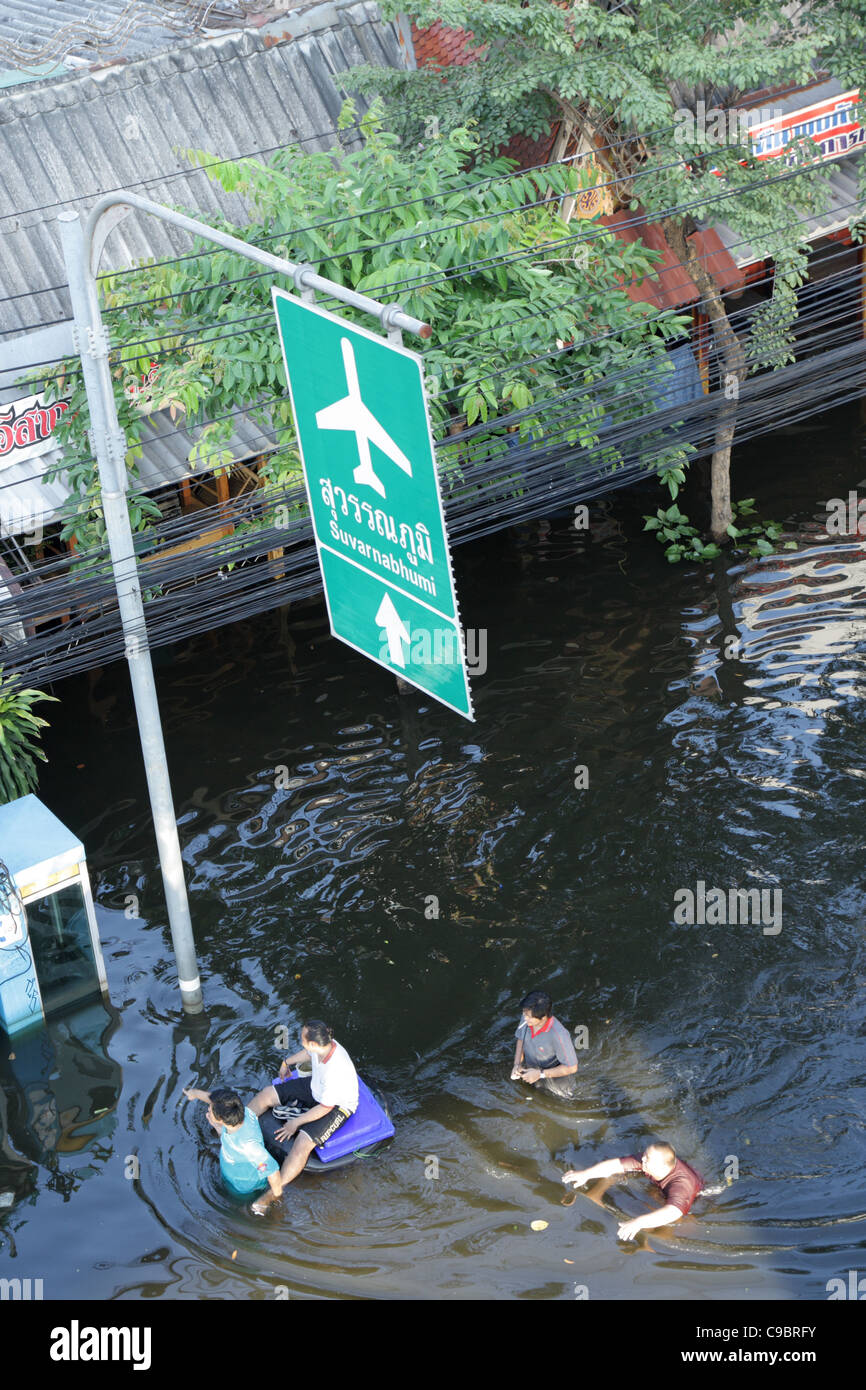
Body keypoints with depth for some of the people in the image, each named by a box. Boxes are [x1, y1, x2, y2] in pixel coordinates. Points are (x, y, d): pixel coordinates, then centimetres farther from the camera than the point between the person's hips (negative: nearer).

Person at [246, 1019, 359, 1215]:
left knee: (302, 1143, -26)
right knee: (267, 1094, 7)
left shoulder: (336, 1070, -41)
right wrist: (287, 1062, 24)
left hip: (337, 1106, -8)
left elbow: (325, 1108, -27)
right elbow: (308, 1053, 9)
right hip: (315, 1087, 8)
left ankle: (272, 1194, -19)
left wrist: (296, 1122, -17)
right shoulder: (323, 1044, -20)